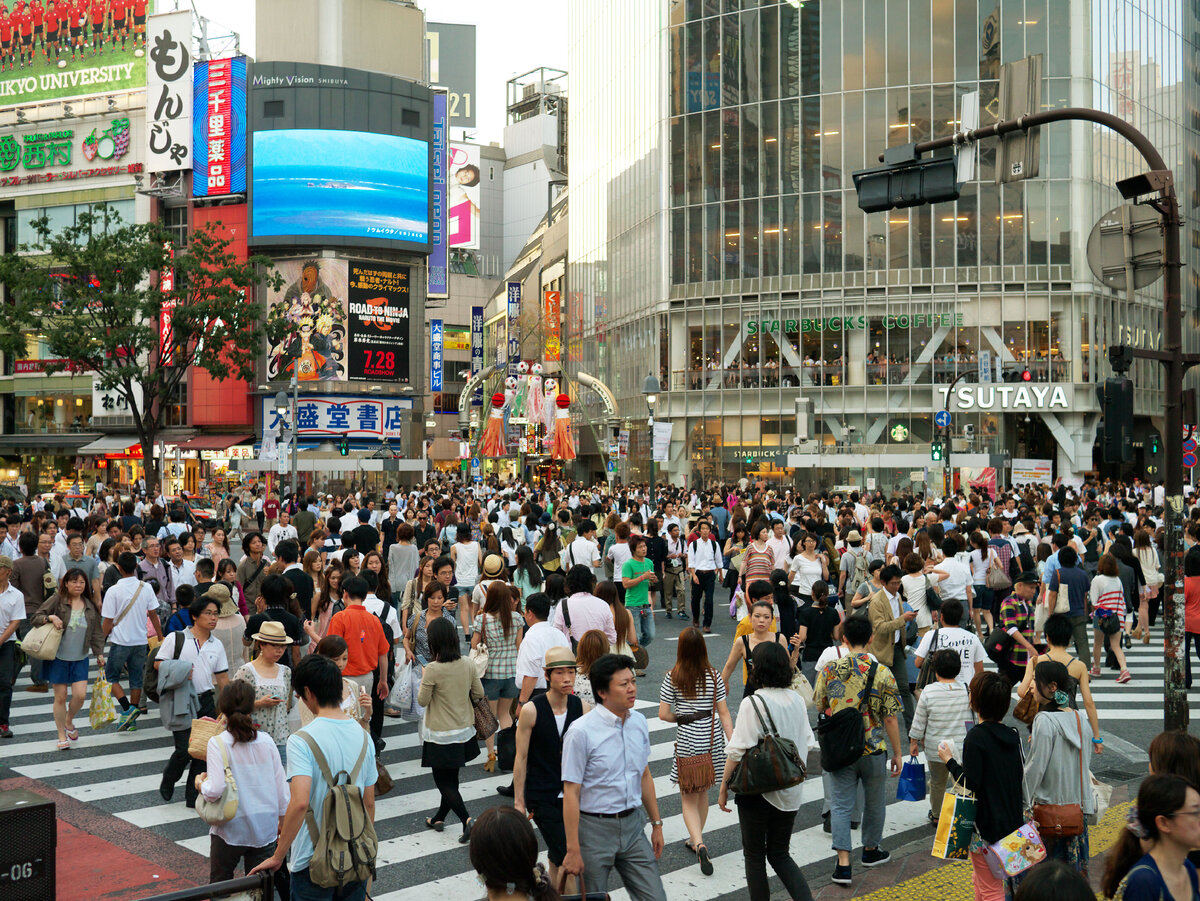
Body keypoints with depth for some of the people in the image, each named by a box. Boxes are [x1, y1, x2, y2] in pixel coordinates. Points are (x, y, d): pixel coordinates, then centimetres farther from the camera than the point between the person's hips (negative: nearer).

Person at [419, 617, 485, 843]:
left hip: (440, 735, -6)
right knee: (451, 778, 20)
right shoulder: (468, 664, -7)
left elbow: (422, 701, -12)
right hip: (464, 731, 6)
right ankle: (439, 818, 36)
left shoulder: (433, 669, -23)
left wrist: (423, 681, 4)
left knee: (443, 782, 5)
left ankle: (467, 820, -10)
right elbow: (479, 694, 2)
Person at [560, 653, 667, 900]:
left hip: (632, 824, 5)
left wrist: (656, 824, 17)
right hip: (595, 828, -5)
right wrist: (573, 849, -15)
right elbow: (571, 793, -15)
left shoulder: (639, 722, 4)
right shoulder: (582, 731, -16)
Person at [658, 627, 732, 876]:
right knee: (703, 793, 22)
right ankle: (696, 840, 36)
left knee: (689, 799, 5)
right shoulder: (714, 677, -3)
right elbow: (724, 713, -2)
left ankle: (699, 844, -15)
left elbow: (663, 714, -9)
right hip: (712, 739, 3)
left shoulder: (673, 678, -9)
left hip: (687, 742, -3)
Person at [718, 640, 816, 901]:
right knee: (780, 854, 18)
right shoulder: (797, 700, 0)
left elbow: (737, 752, -17)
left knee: (754, 855, 12)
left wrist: (723, 788, -6)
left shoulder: (752, 703, -18)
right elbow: (808, 744, 8)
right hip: (791, 792, 6)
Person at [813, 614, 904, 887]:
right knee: (874, 801, 20)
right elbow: (890, 719, -9)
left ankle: (843, 864, -1)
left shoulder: (829, 670, -7)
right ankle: (870, 850, 38)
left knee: (841, 803, 7)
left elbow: (819, 705, 6)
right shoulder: (882, 673, -13)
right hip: (873, 751, -1)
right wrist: (897, 753, 1)